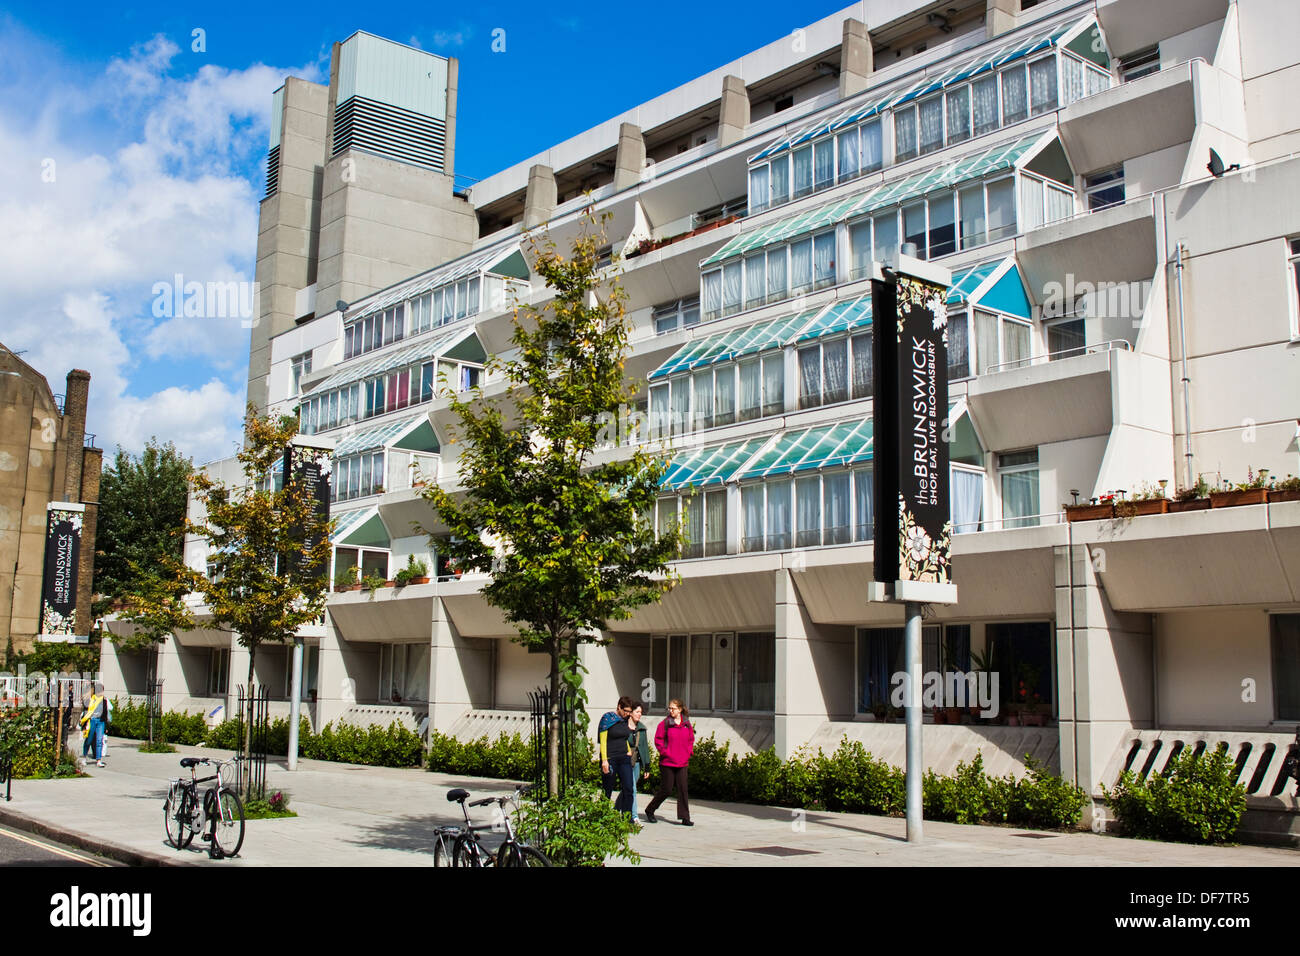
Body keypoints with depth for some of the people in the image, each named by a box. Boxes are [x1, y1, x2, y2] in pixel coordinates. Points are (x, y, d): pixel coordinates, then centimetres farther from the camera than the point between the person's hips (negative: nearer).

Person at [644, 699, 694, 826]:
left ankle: (685, 817, 4)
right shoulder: (664, 723, -5)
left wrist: (689, 752, 6)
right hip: (667, 763, -3)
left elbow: (691, 739, 18)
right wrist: (665, 752, -10)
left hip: (682, 763, 4)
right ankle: (650, 811, 20)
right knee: (666, 790, 0)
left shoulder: (687, 724, 7)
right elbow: (658, 740, -3)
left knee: (683, 789, 0)